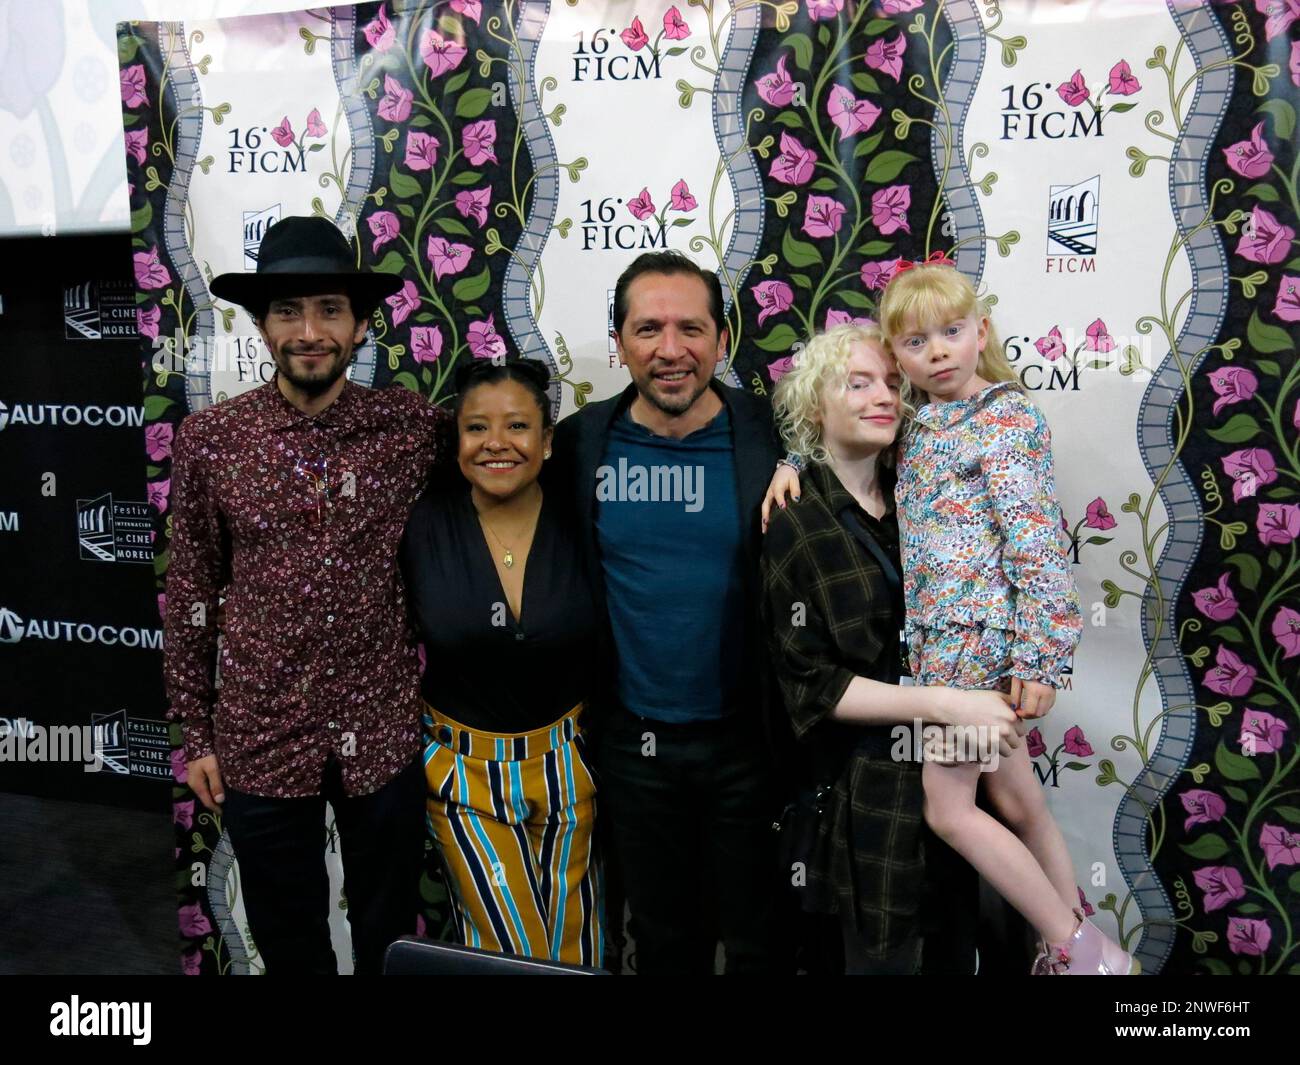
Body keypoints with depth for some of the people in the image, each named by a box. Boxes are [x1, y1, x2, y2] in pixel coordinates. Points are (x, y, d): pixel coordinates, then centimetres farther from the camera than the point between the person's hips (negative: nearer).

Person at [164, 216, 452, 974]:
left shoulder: (412, 426, -6)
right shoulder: (209, 438, -5)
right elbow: (191, 596, 1)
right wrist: (197, 733, 3)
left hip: (385, 736, 0)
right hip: (260, 741, 0)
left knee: (390, 939, 19)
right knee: (289, 946, 19)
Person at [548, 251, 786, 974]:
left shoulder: (771, 438, -10)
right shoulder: (582, 441, -5)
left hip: (746, 740, -1)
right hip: (634, 742, 2)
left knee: (759, 942, 17)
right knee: (664, 941, 22)